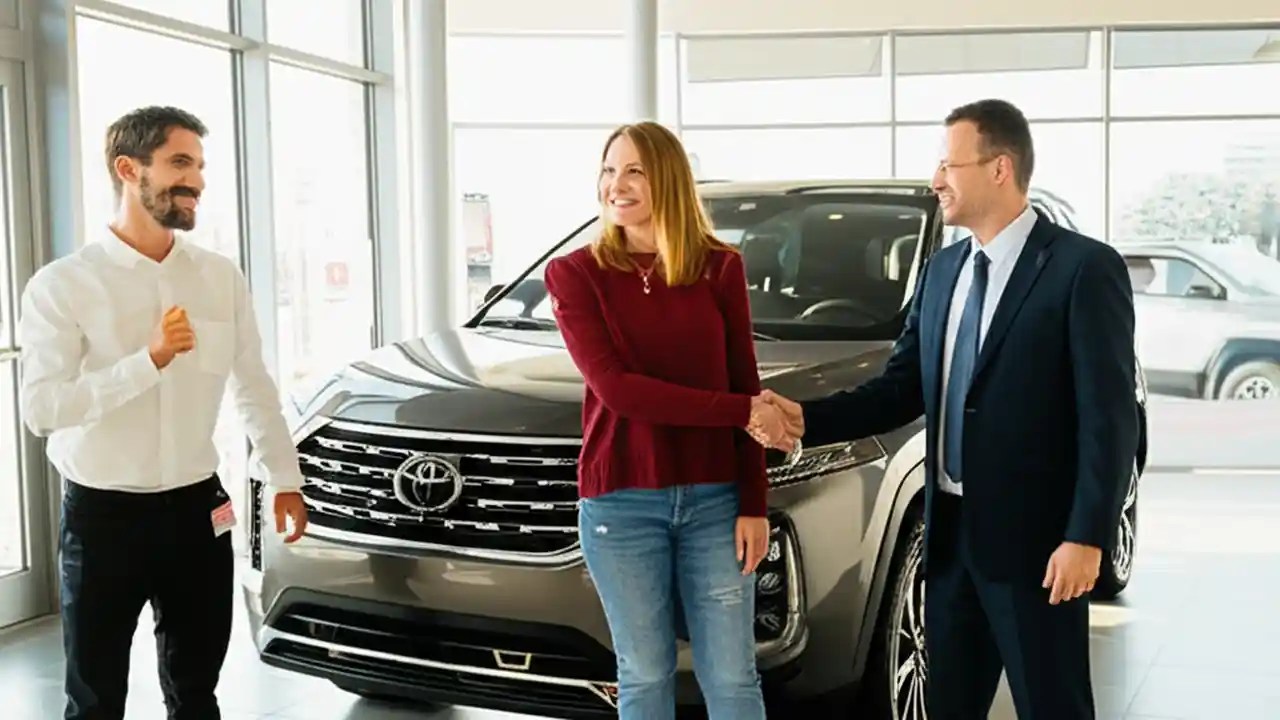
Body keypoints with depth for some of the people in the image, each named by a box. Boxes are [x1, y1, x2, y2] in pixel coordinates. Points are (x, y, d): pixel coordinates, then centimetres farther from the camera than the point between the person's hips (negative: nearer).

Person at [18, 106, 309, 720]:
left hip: (197, 509, 3)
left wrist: (284, 478, 9)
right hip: (102, 516, -3)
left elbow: (254, 387, 10)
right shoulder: (62, 285, -10)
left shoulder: (222, 278, 2)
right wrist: (150, 360, -26)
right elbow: (40, 408, -19)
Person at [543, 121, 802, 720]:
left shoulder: (720, 267, 2)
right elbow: (614, 387, -14)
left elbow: (746, 387, 4)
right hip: (620, 503, -1)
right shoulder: (574, 273, -4)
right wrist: (745, 413, -17)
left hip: (714, 500, 1)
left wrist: (753, 504, -1)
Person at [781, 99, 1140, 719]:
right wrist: (806, 417, -4)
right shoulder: (941, 271, 11)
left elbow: (1109, 416, -13)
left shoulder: (1084, 268, -10)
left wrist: (1087, 537, -18)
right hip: (952, 533, 7)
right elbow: (903, 389, 9)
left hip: (1033, 538, -6)